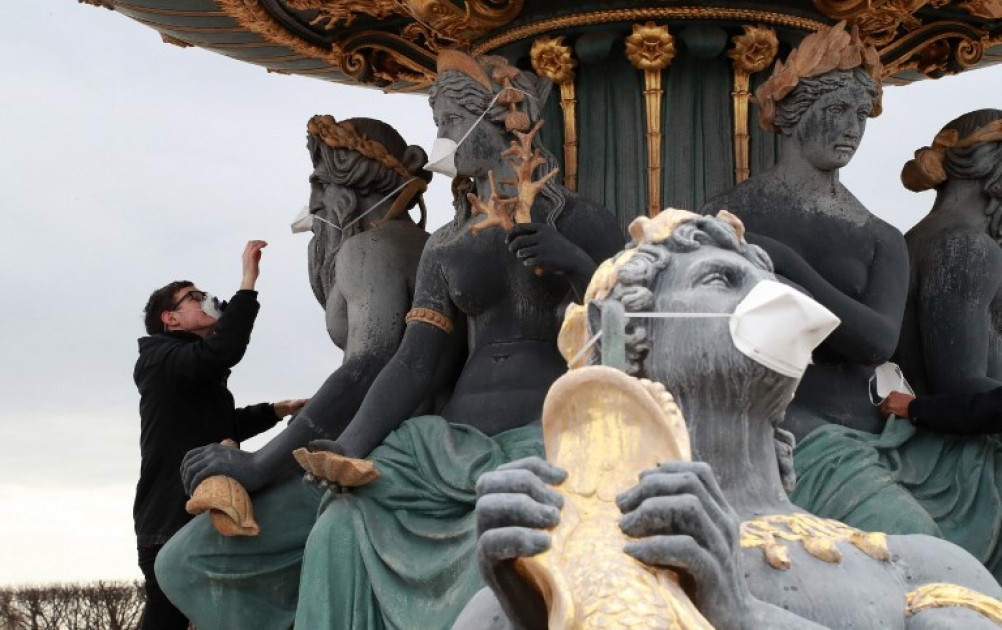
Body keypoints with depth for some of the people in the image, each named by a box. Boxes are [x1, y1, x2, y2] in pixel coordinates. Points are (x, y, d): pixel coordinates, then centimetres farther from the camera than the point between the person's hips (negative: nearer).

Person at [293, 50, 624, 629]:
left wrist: (572, 263, -19)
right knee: (344, 526, -15)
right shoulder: (446, 247, 15)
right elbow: (413, 363, 7)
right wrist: (353, 446, -9)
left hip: (549, 433, -5)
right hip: (461, 444, 5)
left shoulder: (579, 223, 4)